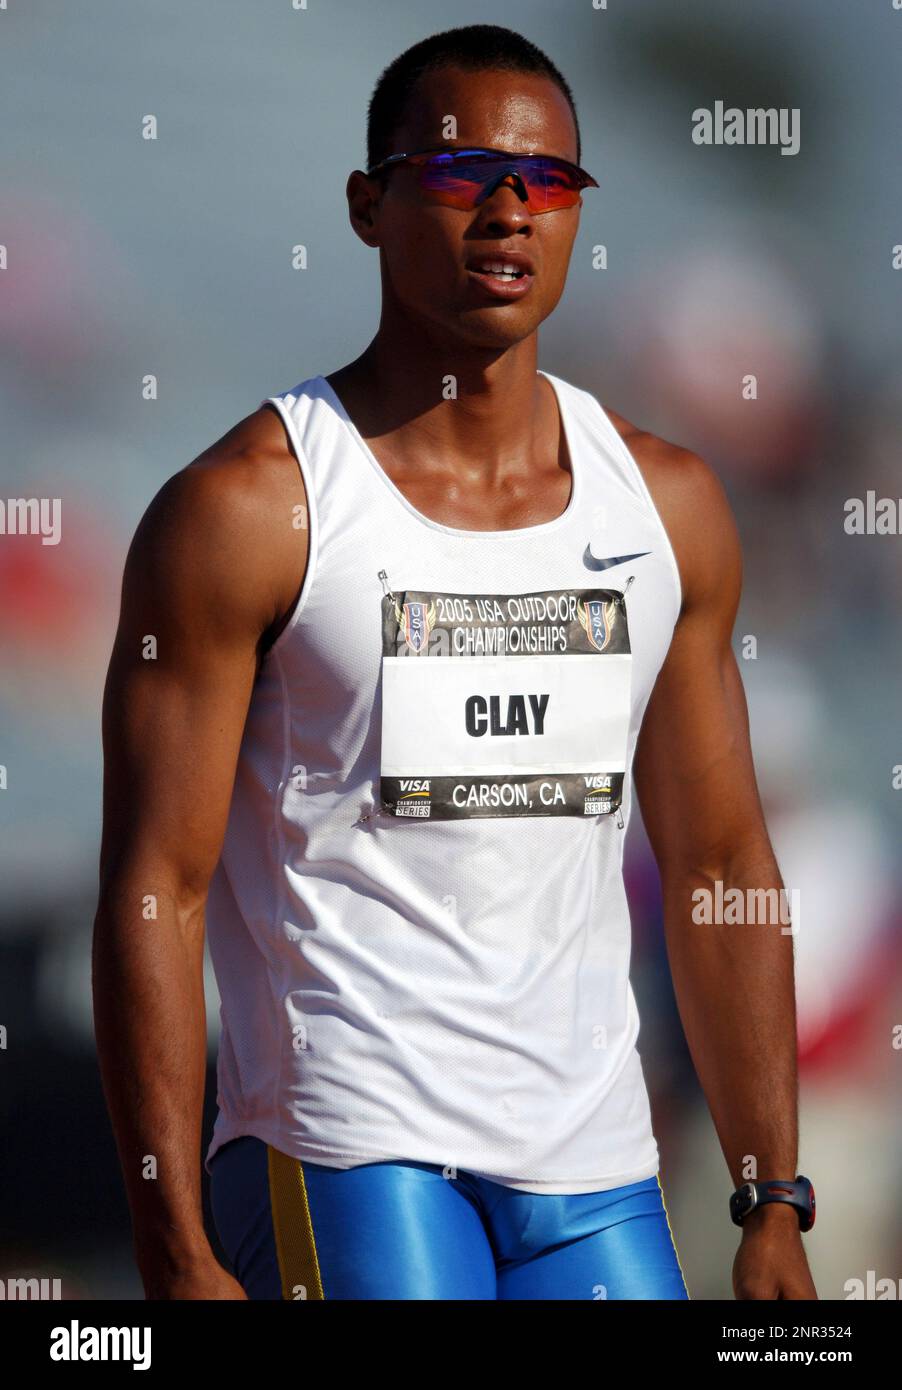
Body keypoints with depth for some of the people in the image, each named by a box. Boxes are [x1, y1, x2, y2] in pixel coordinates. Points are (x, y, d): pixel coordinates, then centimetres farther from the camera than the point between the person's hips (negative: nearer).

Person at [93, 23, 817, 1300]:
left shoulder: (669, 505, 11)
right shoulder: (246, 509, -4)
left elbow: (721, 867, 16)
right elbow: (154, 892, -7)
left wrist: (773, 1208, 12)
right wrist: (178, 1257, -12)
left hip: (594, 1177, 5)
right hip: (343, 1148, -5)